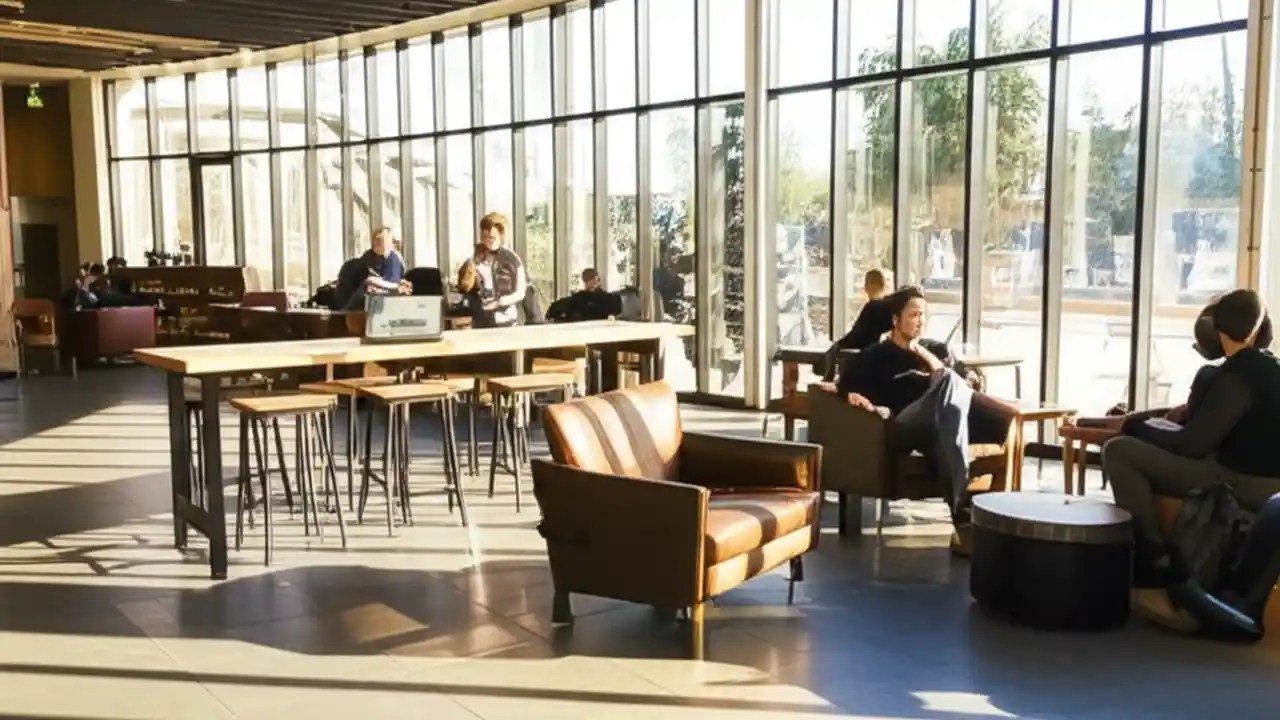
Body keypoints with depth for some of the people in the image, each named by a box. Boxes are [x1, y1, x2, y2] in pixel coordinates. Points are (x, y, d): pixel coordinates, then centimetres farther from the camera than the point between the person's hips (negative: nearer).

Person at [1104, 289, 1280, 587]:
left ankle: (1153, 557, -11)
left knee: (1118, 451, -14)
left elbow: (1191, 445, -18)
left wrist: (1133, 426, -6)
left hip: (1244, 484, -10)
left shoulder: (1237, 375, -17)